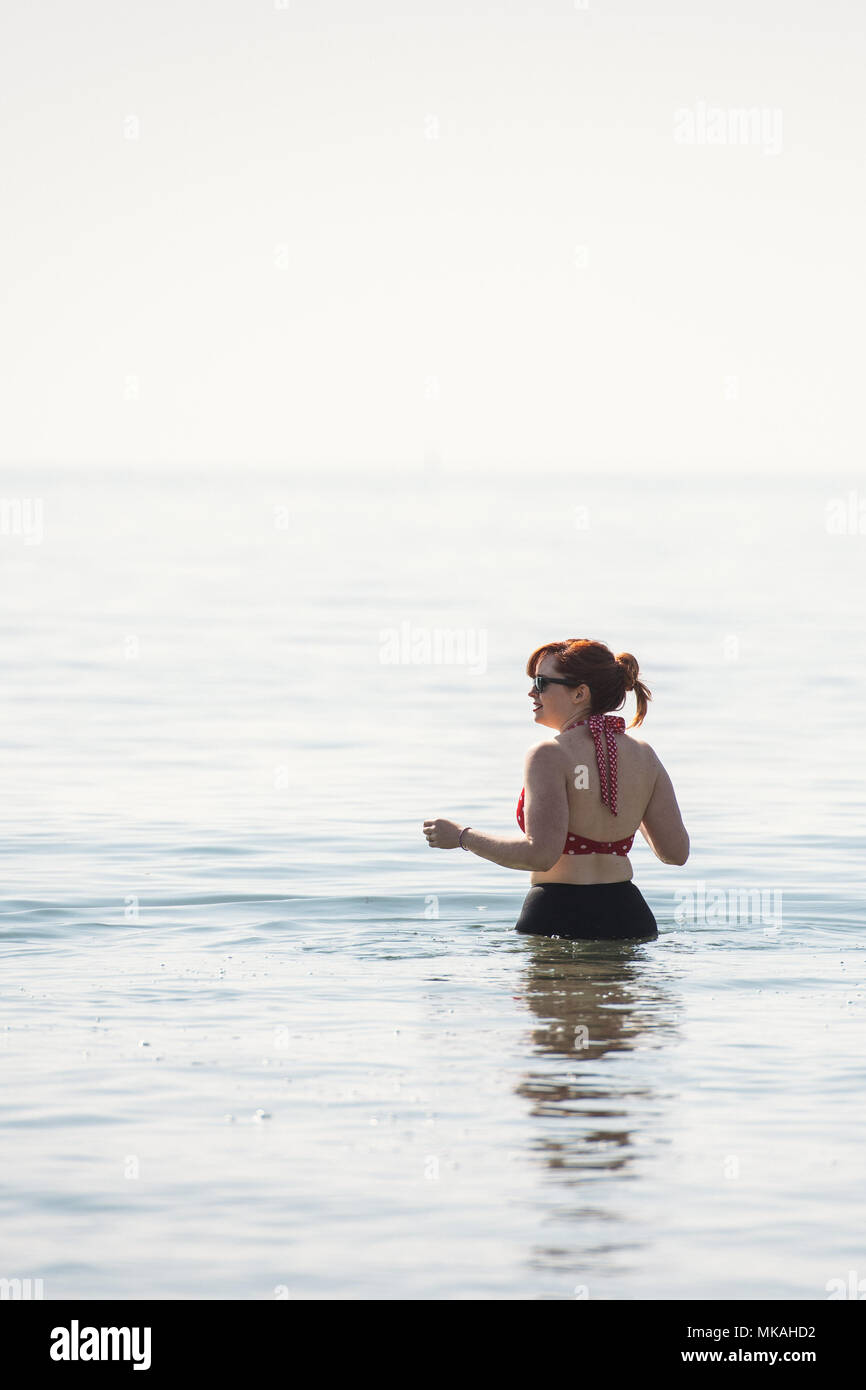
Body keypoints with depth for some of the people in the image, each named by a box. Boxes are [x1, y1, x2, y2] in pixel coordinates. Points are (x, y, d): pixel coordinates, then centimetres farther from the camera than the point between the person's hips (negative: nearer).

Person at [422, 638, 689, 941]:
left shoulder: (550, 755, -11)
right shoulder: (643, 755, 8)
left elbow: (540, 855, -19)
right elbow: (676, 852, 8)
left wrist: (462, 836, -6)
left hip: (558, 918, -6)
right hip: (630, 918, 6)